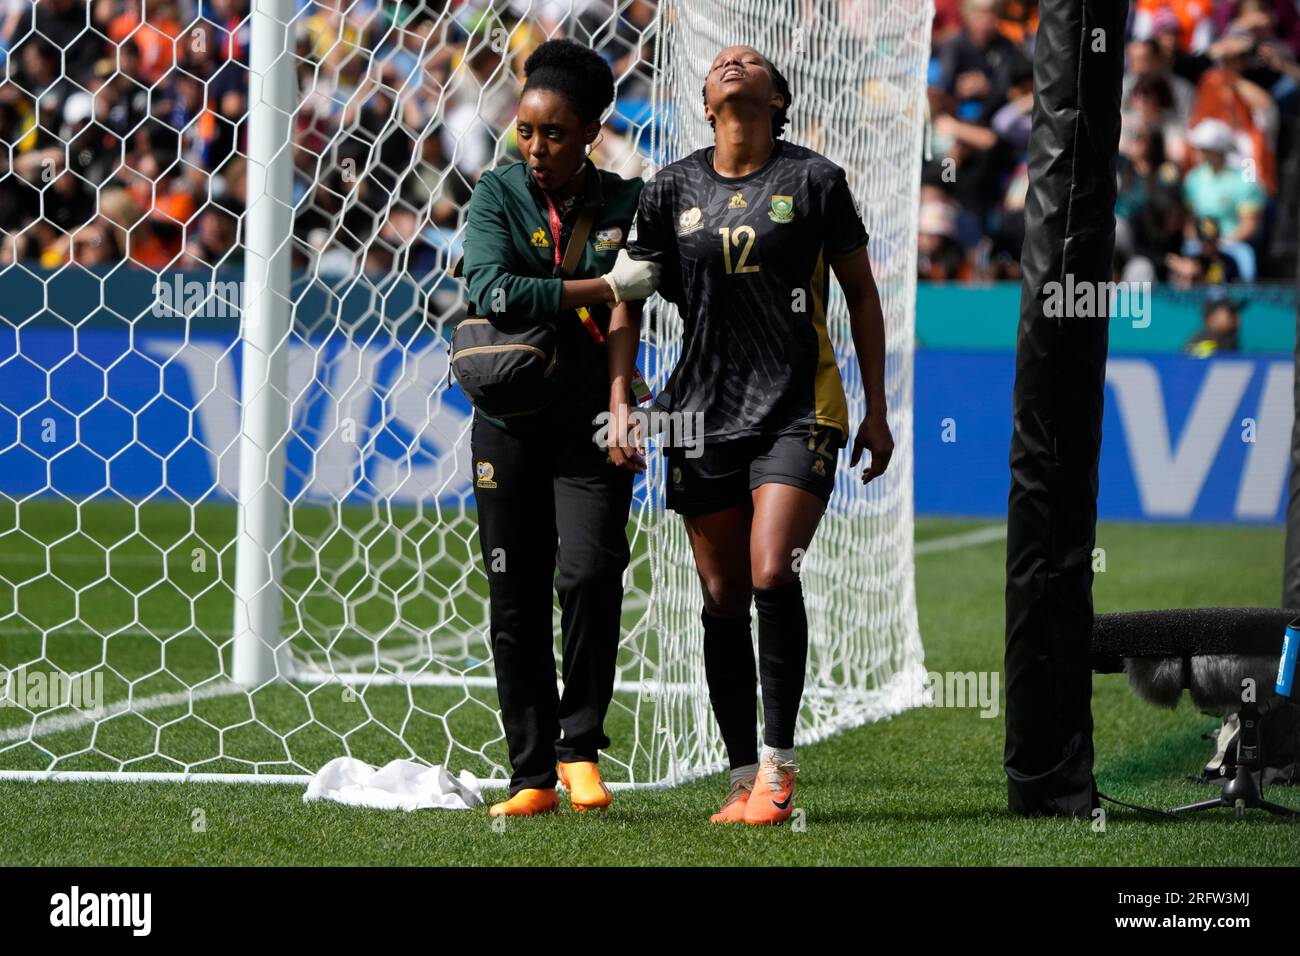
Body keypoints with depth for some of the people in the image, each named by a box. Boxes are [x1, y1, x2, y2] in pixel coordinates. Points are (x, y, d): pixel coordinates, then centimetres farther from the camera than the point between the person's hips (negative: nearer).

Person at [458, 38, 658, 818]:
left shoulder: (626, 204, 2)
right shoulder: (498, 195, 0)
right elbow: (491, 291, -16)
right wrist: (597, 289, -19)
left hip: (590, 428, -1)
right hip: (510, 424, 1)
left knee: (590, 571, -19)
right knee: (516, 601, 3)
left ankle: (580, 745, -2)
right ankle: (534, 776, 11)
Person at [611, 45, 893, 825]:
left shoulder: (814, 180, 0)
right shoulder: (672, 190, 6)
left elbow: (861, 293, 7)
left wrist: (877, 411, 5)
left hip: (799, 409, -3)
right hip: (705, 411, 3)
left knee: (773, 576, -19)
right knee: (723, 600, 3)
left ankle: (778, 766, -9)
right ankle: (746, 781, 10)